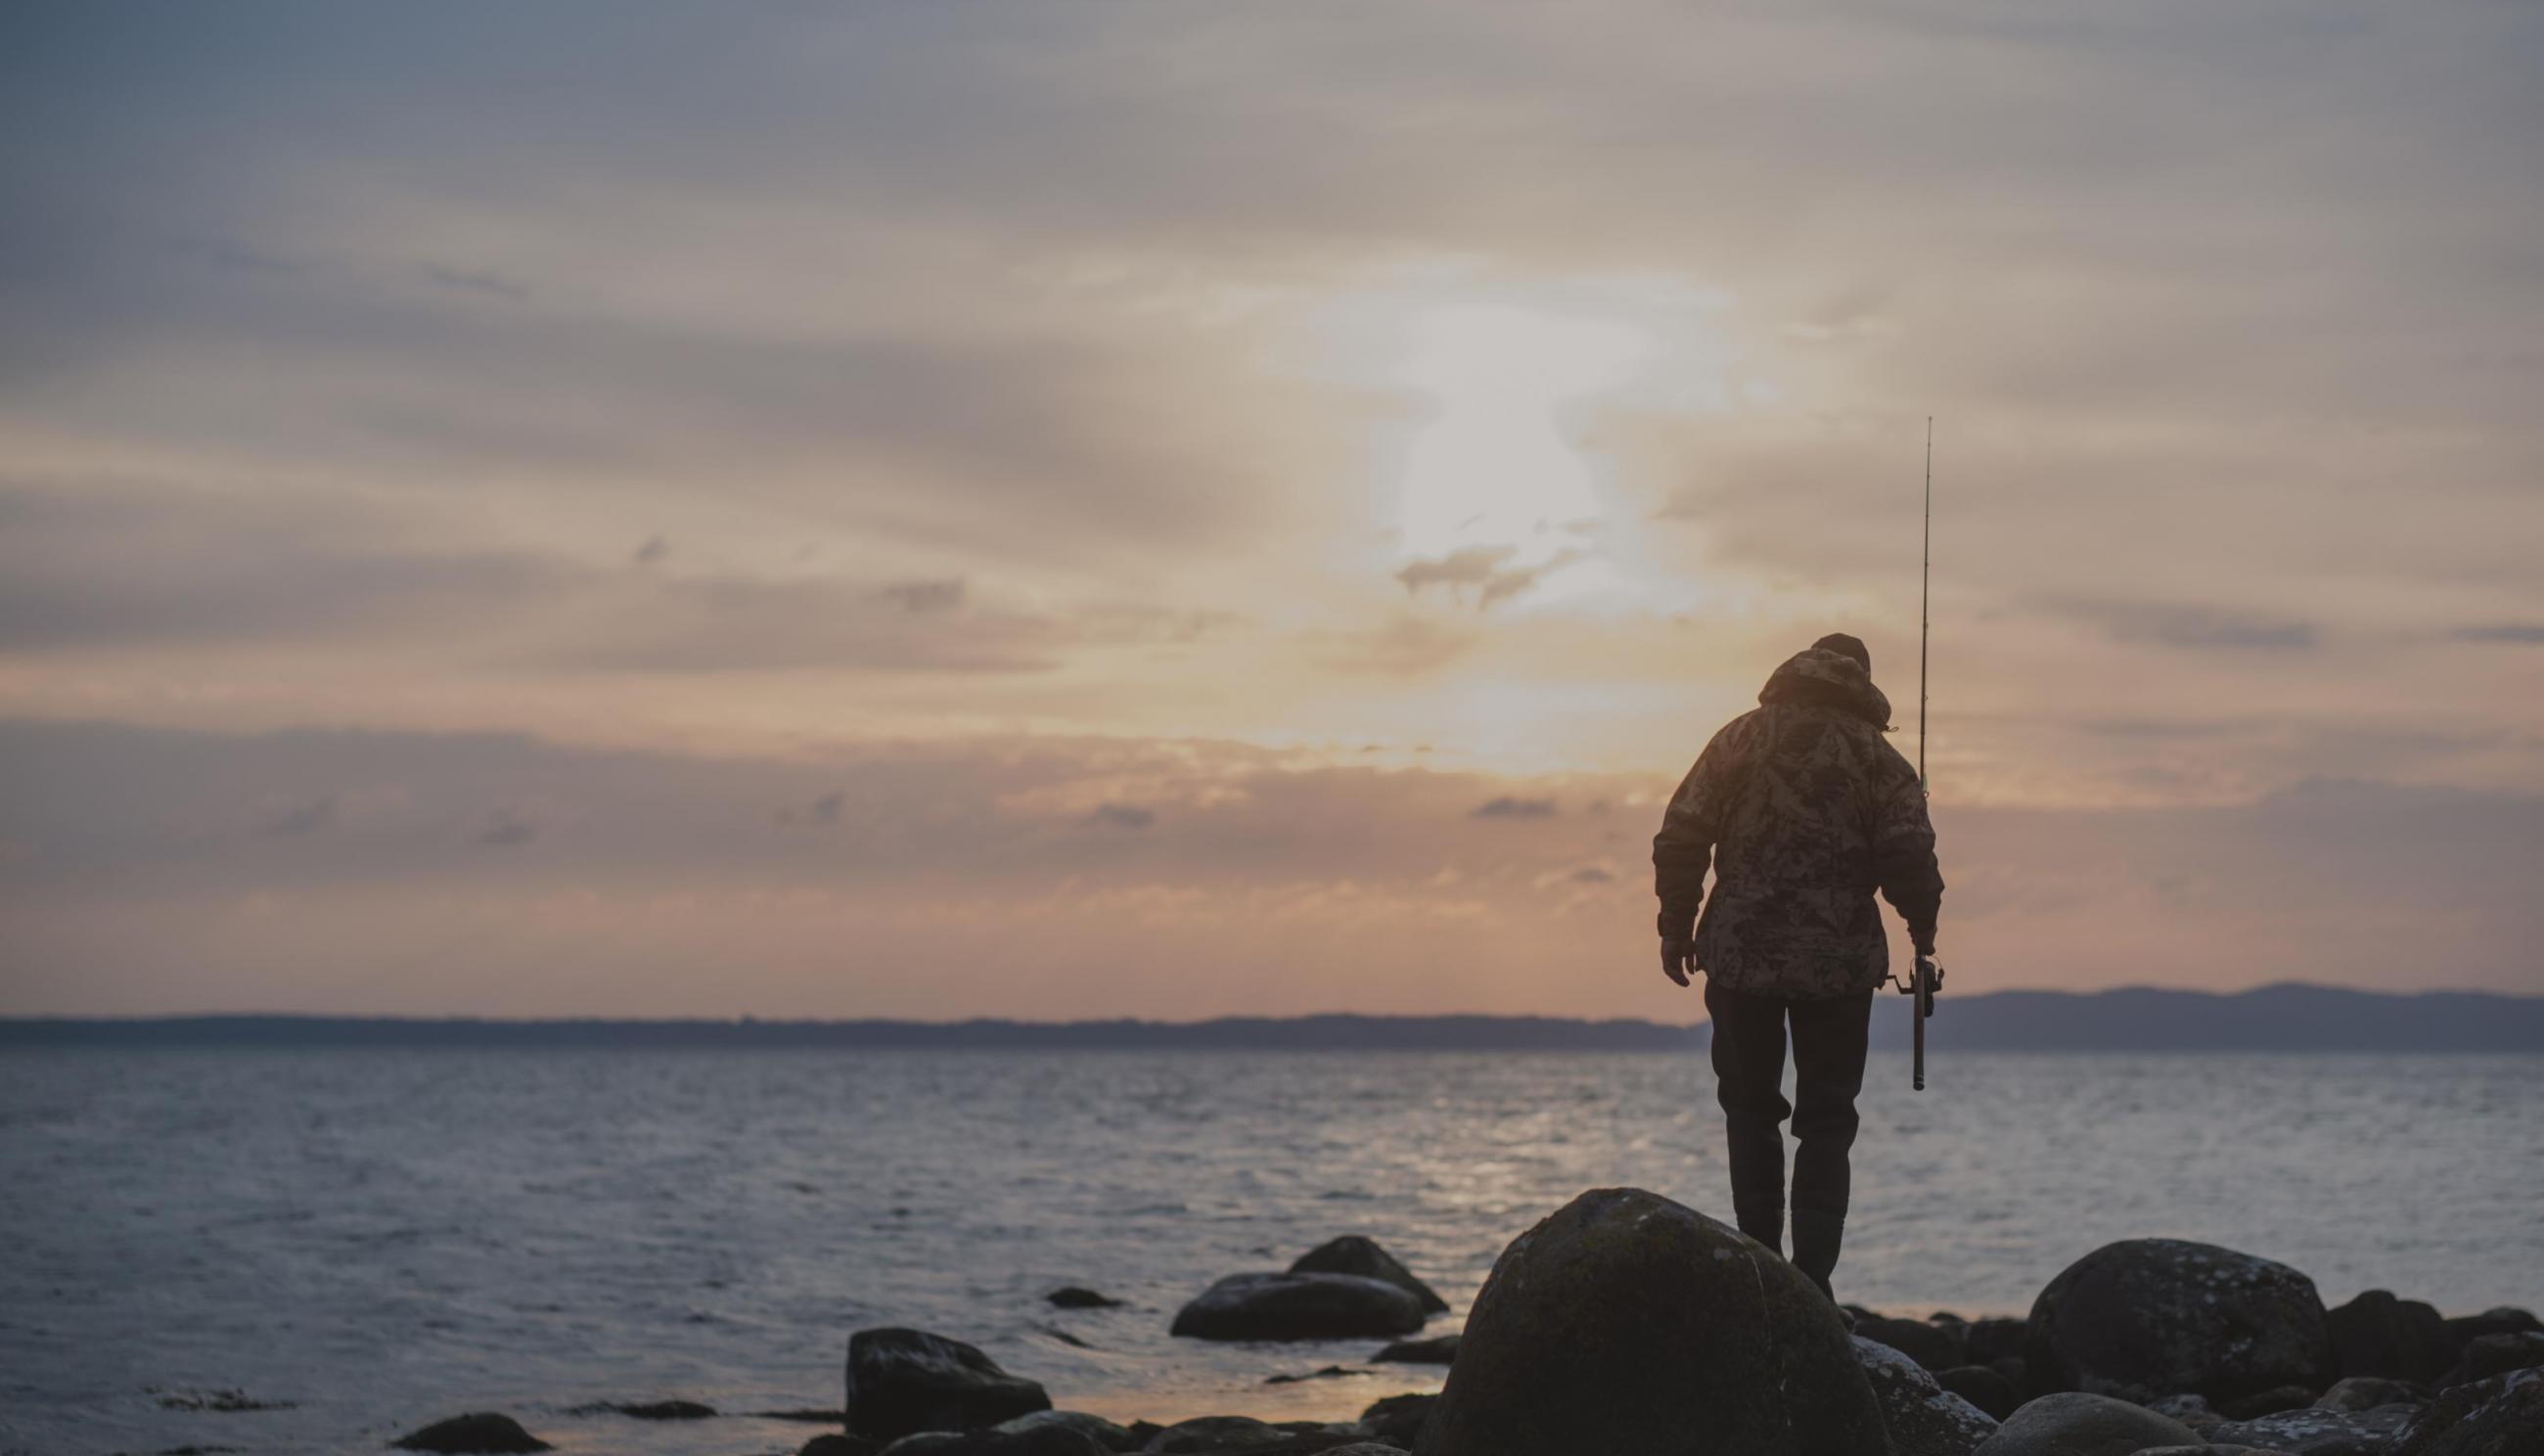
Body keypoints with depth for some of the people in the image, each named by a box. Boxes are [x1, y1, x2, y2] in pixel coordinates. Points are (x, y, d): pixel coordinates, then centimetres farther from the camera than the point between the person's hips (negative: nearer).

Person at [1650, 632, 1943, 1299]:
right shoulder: (1874, 755, 1)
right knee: (1826, 1121, 5)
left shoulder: (1739, 739, 5)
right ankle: (1812, 1276, -4)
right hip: (1839, 963, -1)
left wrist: (1676, 926, 10)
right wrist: (1922, 924, 11)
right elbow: (1909, 855, -7)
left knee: (1750, 1108, 16)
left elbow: (1680, 838, 1)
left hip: (1741, 955, 1)